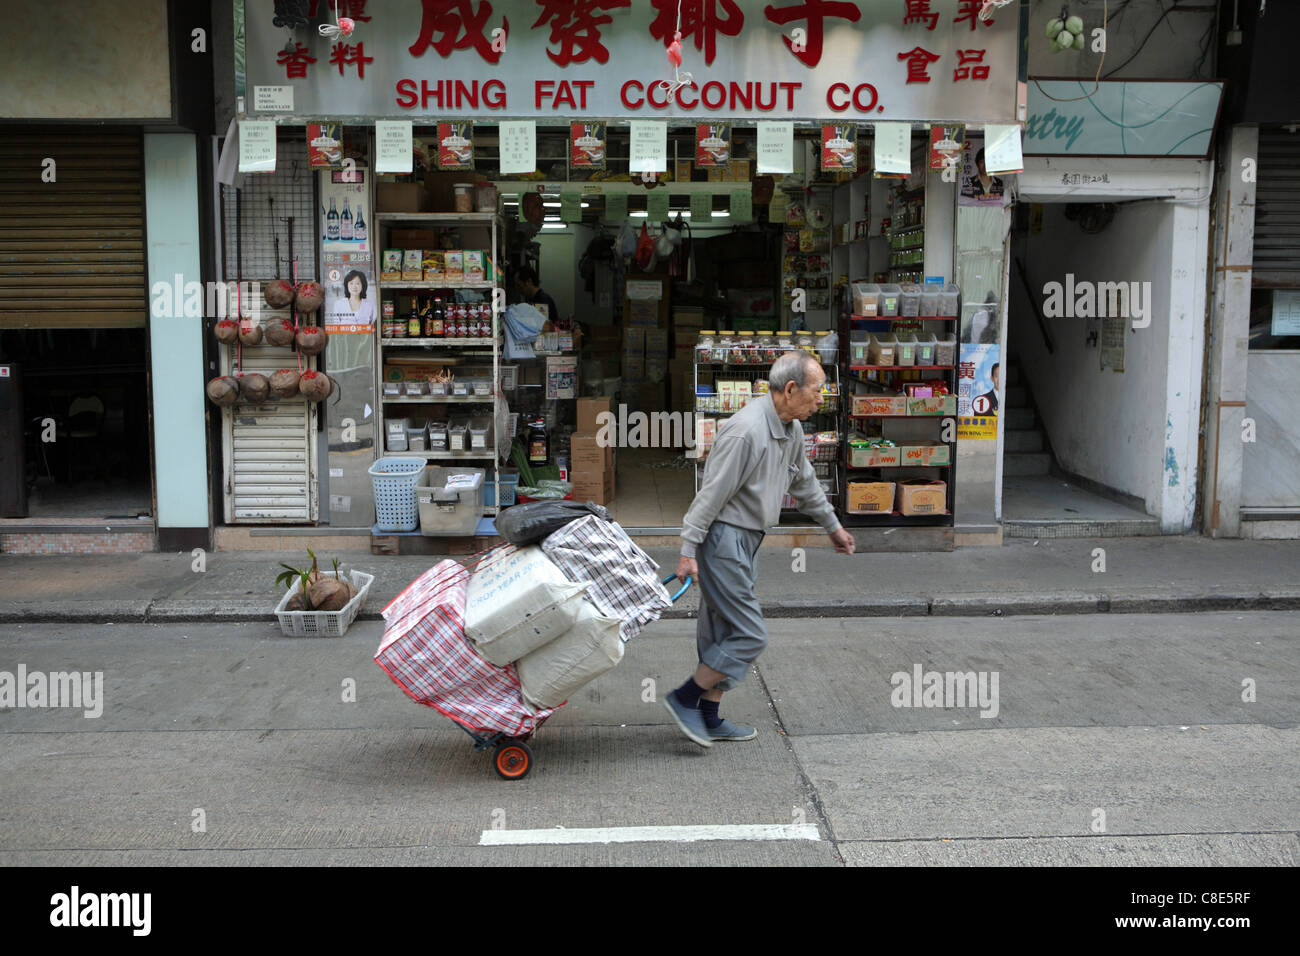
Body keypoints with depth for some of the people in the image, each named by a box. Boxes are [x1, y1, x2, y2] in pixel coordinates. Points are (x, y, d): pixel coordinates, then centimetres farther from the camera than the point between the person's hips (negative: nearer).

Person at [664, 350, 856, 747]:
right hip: (724, 539, -10)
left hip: (745, 541, 10)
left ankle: (709, 718, 23)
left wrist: (832, 525, 33)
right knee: (749, 635, -8)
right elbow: (712, 491, -22)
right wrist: (688, 550, -22)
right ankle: (684, 699, 4)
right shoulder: (746, 430, -22)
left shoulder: (791, 429, 8)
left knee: (724, 633, 14)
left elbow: (804, 483, 24)